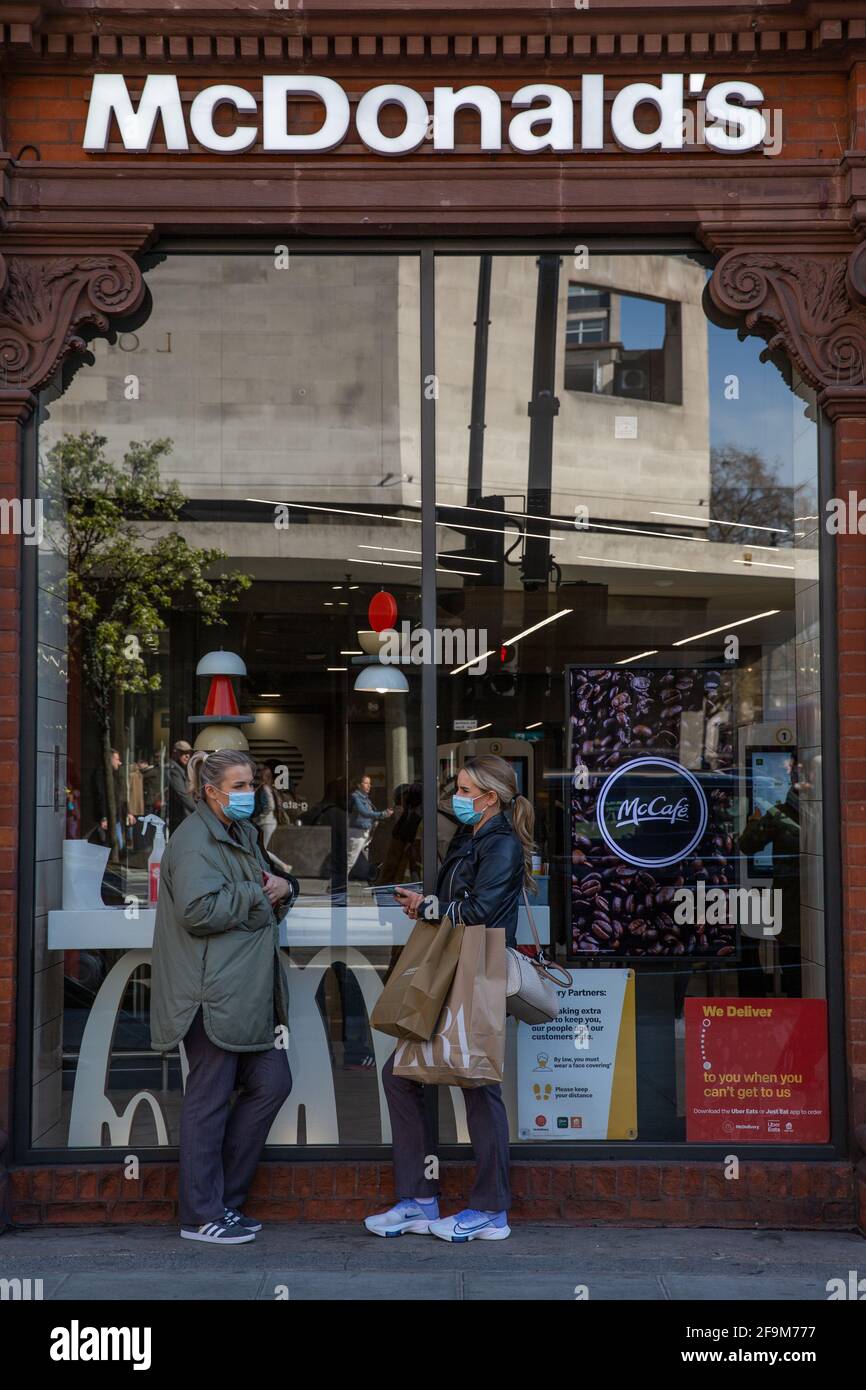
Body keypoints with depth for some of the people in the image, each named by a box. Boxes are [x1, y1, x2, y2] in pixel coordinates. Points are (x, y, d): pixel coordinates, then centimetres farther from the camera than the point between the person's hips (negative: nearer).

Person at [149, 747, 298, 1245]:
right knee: (210, 1099, -2)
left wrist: (284, 887, 2)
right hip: (212, 994, -10)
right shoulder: (195, 840, -11)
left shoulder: (244, 835, 19)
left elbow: (270, 898, 25)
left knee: (272, 1084, 8)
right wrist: (258, 894, -13)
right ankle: (203, 1216, 7)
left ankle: (224, 1198, 19)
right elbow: (199, 910, -23)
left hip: (250, 993, 10)